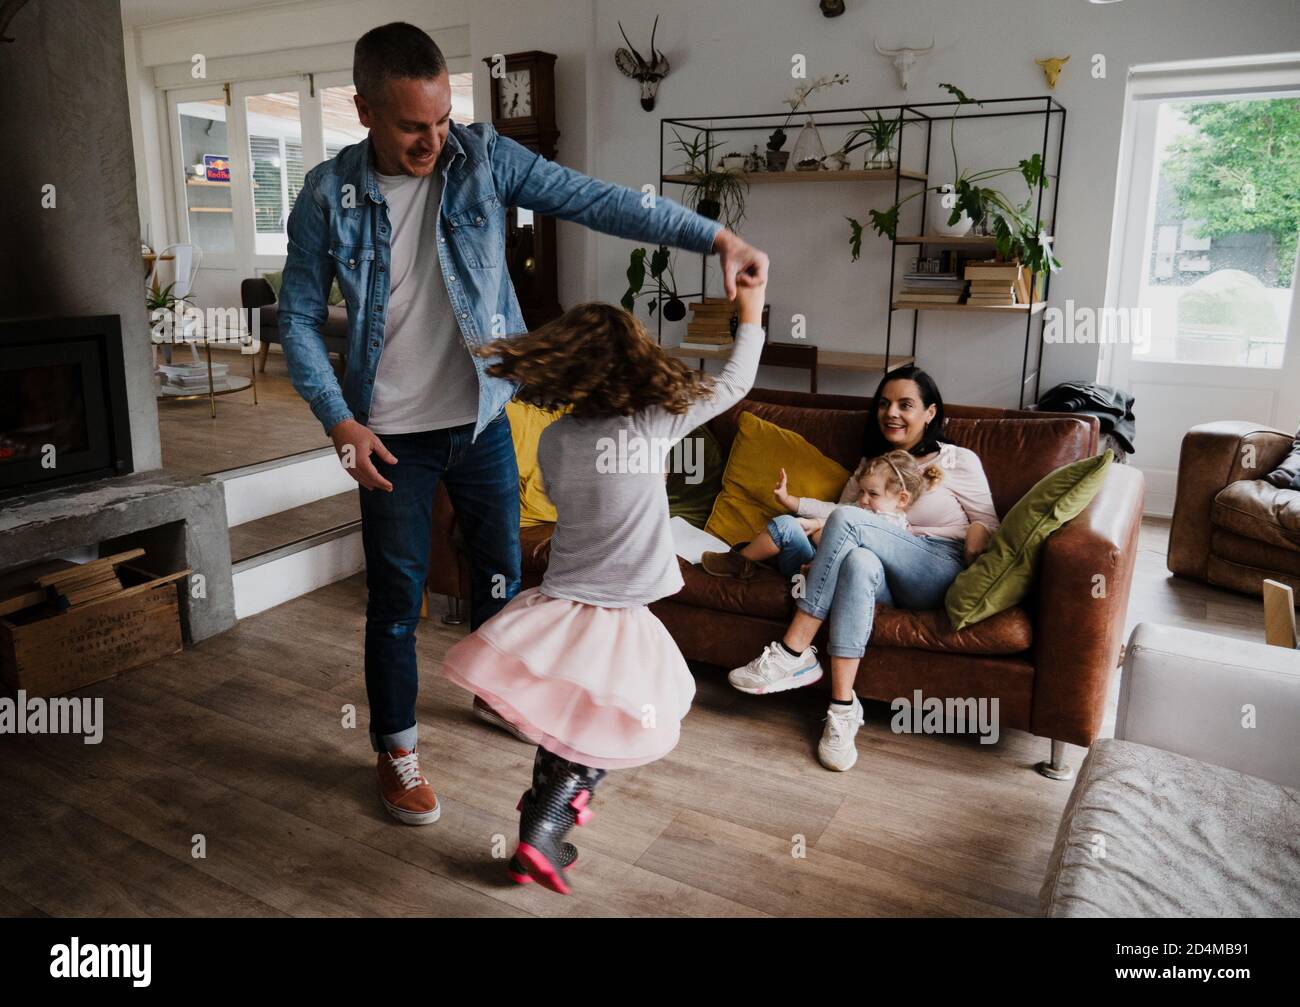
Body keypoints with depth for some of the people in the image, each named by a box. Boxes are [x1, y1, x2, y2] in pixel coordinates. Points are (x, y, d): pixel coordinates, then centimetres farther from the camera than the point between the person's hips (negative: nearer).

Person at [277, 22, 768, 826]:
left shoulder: (483, 158, -6)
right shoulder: (328, 197, -8)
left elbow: (597, 200, -12)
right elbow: (300, 319, -2)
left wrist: (713, 235, -20)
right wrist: (340, 420, -14)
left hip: (482, 419, 2)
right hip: (393, 434, -2)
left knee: (501, 568, 15)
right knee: (398, 594, 5)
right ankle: (397, 750, 25)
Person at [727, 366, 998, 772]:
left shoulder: (959, 461, 12)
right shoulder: (872, 463, 26)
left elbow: (987, 521, 12)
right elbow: (840, 508, 20)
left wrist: (975, 541, -9)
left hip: (939, 575, -4)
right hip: (892, 583, 4)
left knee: (846, 520, -28)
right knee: (859, 561, -37)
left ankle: (793, 653, -29)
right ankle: (843, 708, -40)